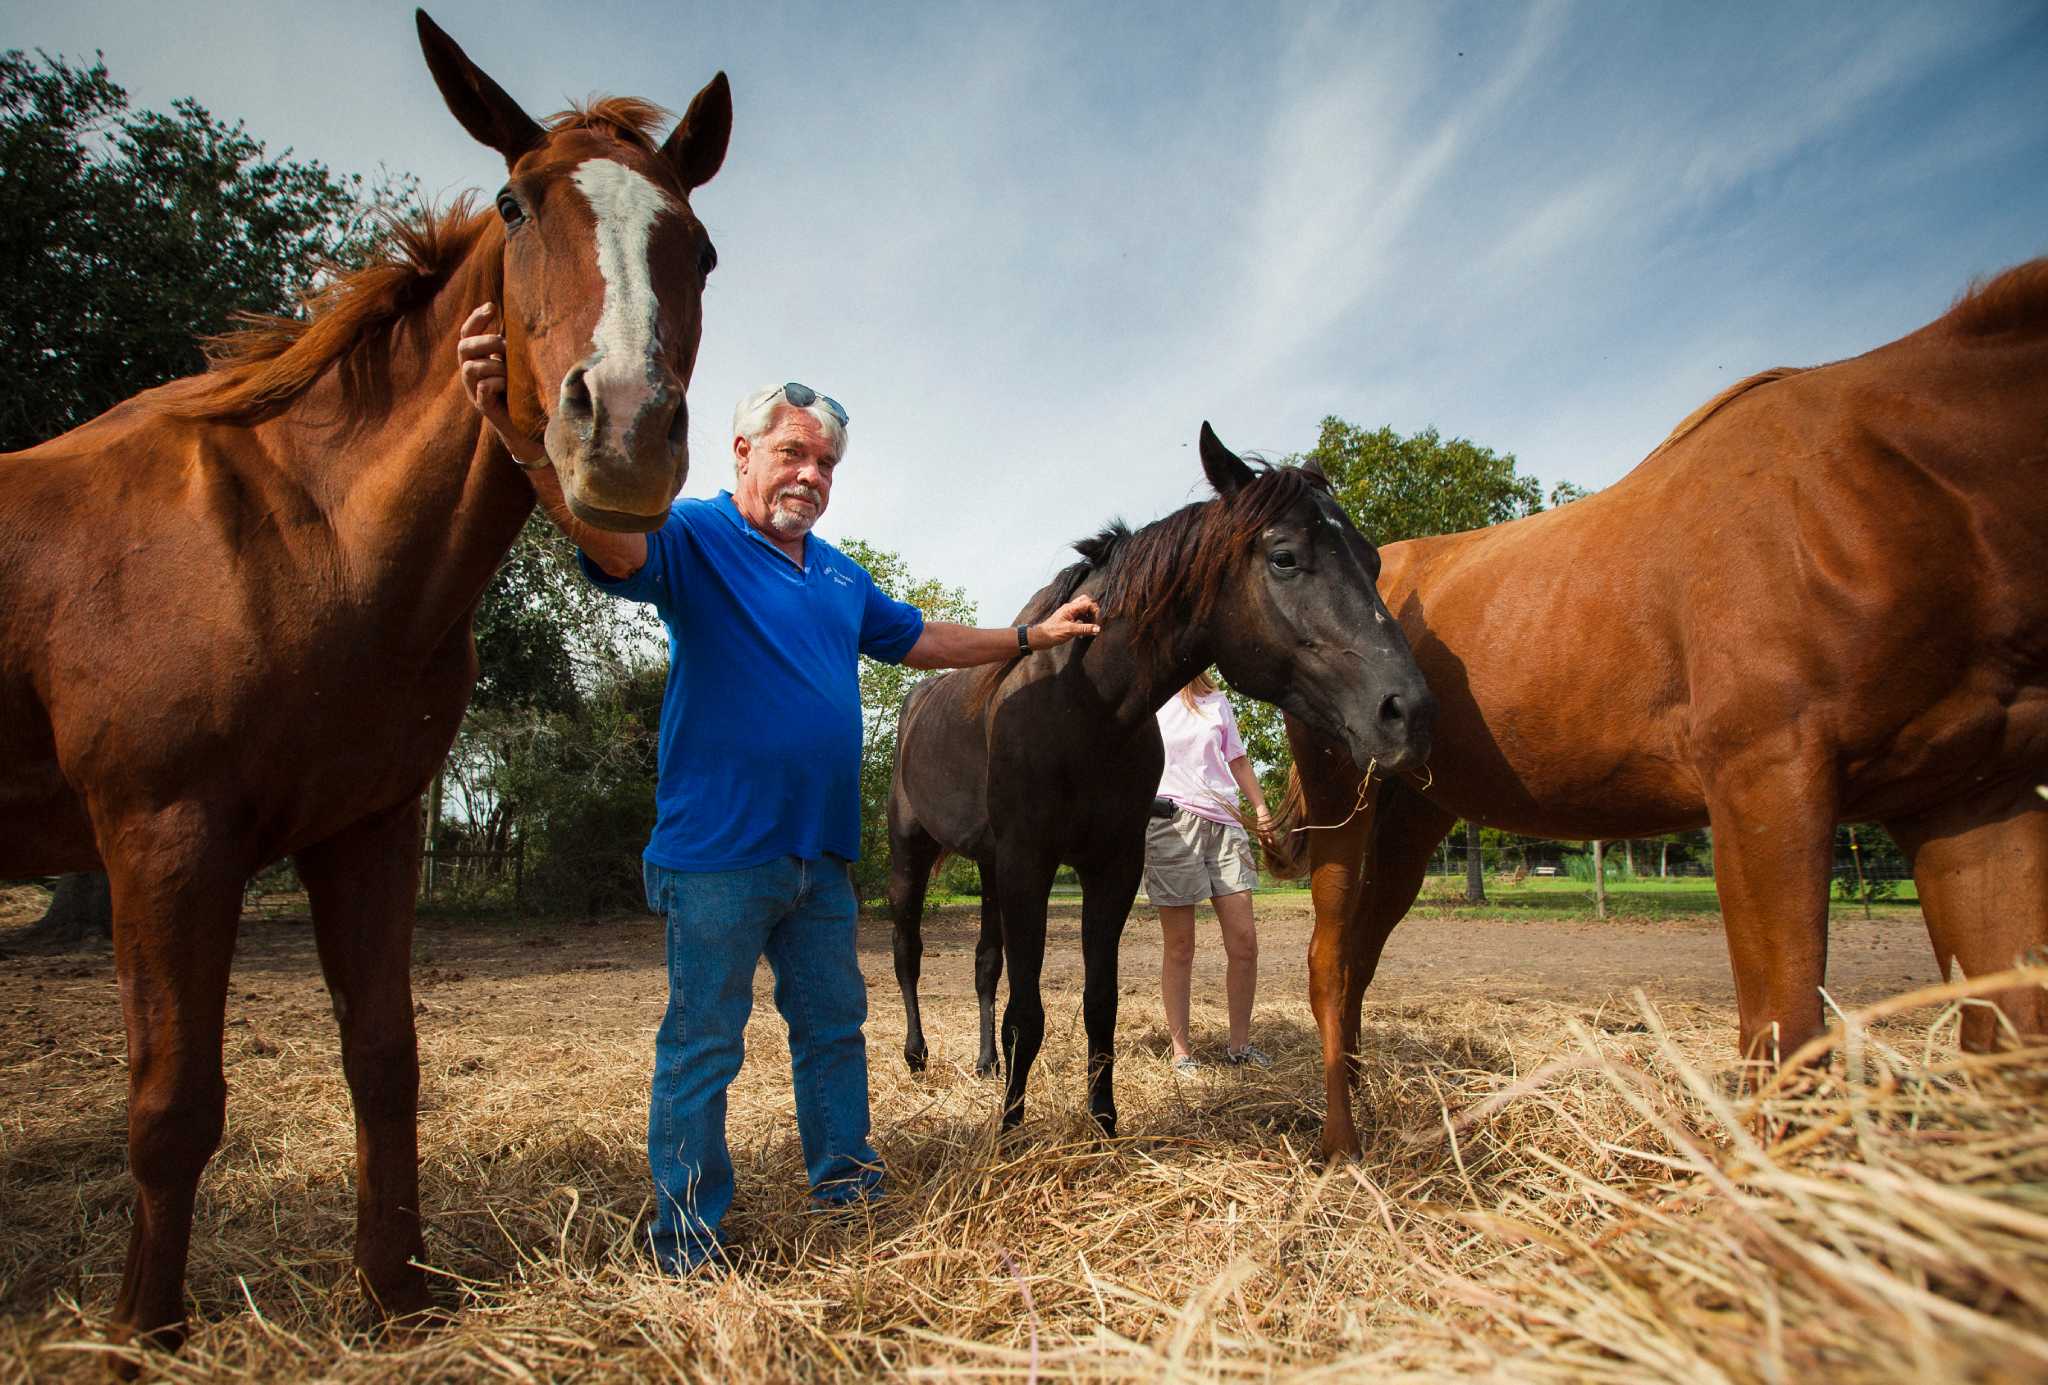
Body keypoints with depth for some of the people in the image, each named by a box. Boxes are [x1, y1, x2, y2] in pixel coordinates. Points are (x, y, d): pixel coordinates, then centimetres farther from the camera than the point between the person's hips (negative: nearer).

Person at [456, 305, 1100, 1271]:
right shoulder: (697, 537, -9)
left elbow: (920, 641, 25)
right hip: (718, 853, -7)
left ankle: (845, 1183, 37)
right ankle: (686, 1244, 18)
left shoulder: (841, 575, 14)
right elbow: (612, 538, -30)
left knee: (835, 1026, 19)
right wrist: (526, 440, -50)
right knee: (703, 1045, 3)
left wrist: (1032, 636, 23)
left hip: (821, 851, 7)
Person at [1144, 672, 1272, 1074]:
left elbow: (1238, 760, 21)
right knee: (1180, 947, -1)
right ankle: (1181, 1050, 11)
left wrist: (1261, 808, 9)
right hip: (1169, 825, -4)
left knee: (1244, 941, -1)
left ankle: (1239, 1044, 15)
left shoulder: (1217, 702, 16)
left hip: (1223, 822, 4)